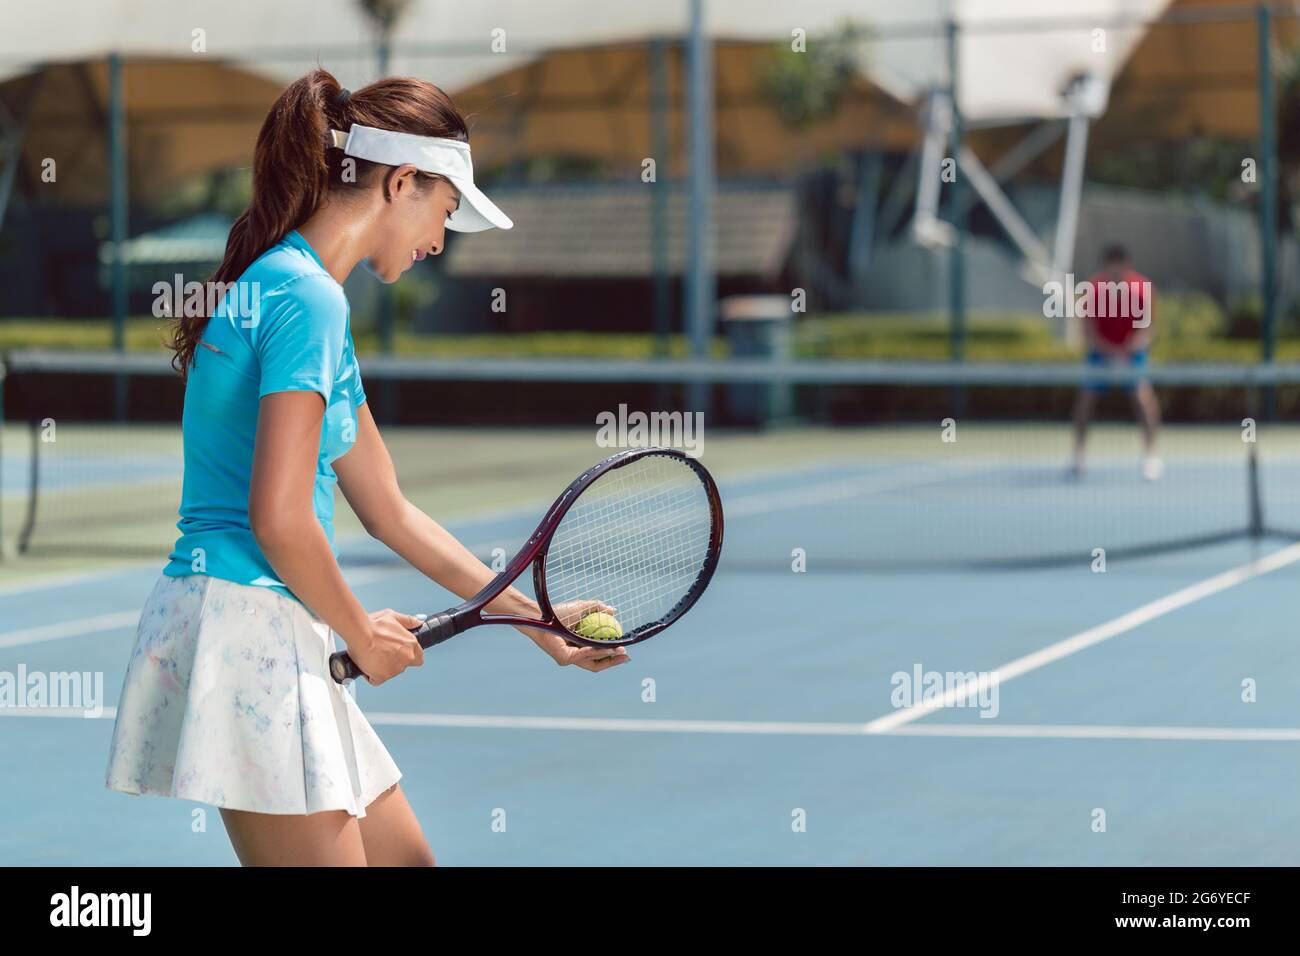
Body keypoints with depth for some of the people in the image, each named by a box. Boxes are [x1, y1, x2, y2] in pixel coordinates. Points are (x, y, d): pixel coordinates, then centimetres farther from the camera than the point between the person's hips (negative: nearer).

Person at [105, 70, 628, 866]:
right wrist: (363, 635, -4)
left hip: (282, 645, 10)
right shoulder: (307, 298, -13)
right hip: (246, 627, -10)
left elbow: (390, 513, 23)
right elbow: (281, 521, -21)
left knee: (405, 857, 15)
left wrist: (536, 620, 23)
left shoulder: (297, 289, 18)